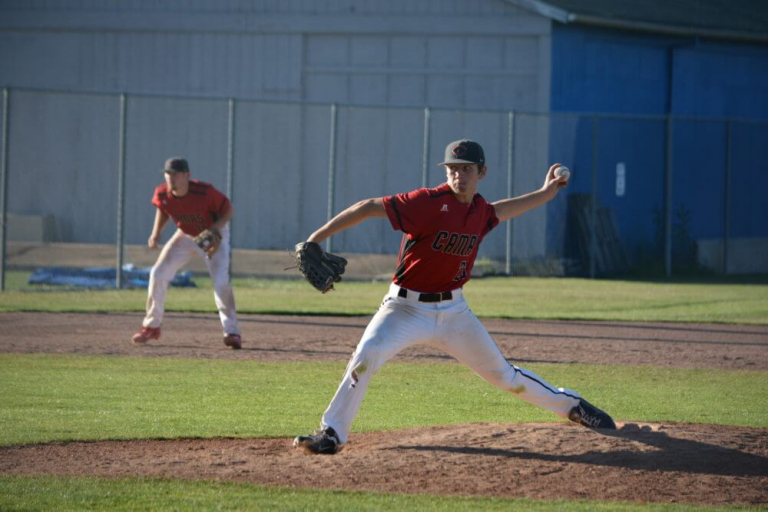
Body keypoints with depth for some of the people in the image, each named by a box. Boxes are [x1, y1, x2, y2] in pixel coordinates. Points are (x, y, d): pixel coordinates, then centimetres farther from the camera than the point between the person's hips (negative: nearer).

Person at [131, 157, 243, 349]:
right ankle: (151, 326, 10)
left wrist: (213, 230, -35)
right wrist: (156, 232, -11)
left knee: (221, 282, -20)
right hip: (185, 236, 4)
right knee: (158, 274, -6)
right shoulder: (162, 194, -21)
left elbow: (228, 210, -21)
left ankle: (232, 332, -8)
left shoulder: (205, 192, -34)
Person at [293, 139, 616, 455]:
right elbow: (369, 208, -20)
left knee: (501, 372, 13)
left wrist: (544, 194, 27)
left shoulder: (480, 211, 2)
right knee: (366, 355, -29)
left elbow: (496, 212, 28)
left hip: (454, 311, 5)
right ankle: (332, 434, -20)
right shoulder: (429, 202, -19)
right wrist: (318, 237, -25)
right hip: (407, 308, -5)